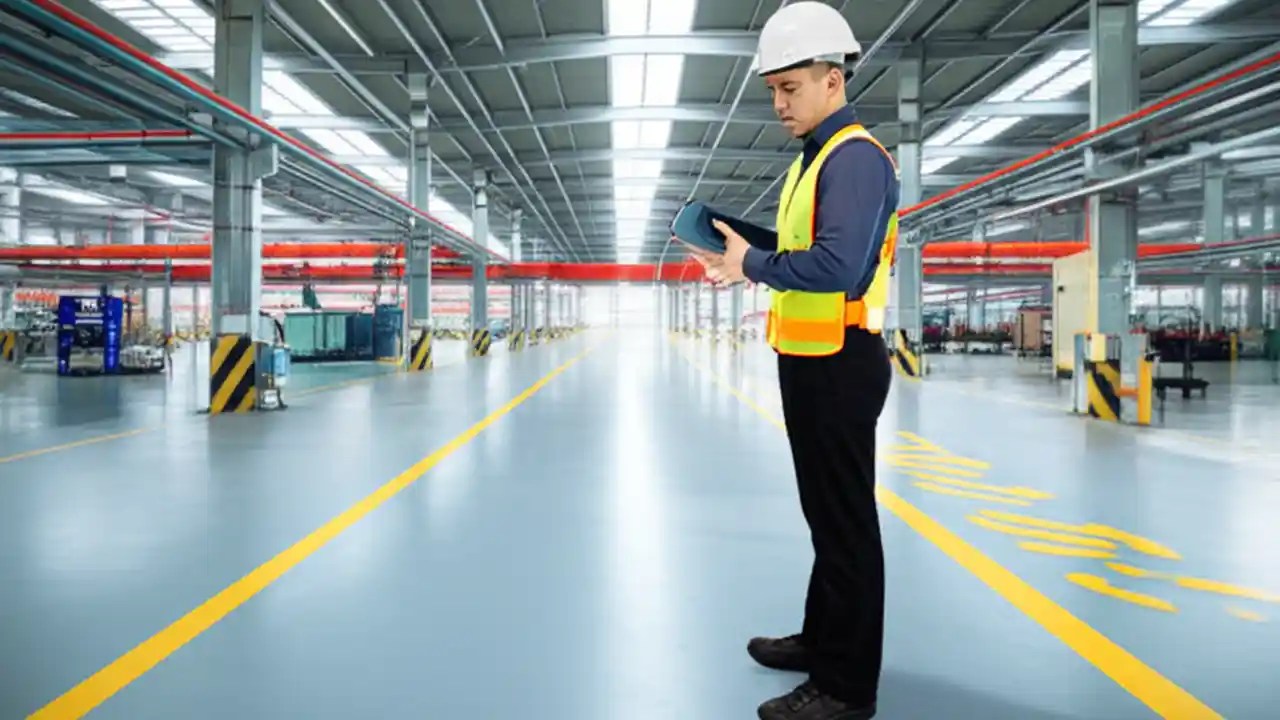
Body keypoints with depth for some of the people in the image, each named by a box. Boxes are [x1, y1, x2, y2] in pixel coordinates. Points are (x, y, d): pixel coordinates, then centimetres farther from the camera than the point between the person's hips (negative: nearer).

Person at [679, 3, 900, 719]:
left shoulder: (856, 157, -17)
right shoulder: (815, 157, 15)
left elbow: (836, 265, -29)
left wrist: (752, 266, -18)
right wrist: (736, 233, 5)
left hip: (840, 364, -10)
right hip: (812, 360, 10)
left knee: (846, 521, -1)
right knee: (826, 512, 20)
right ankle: (823, 639, 37)